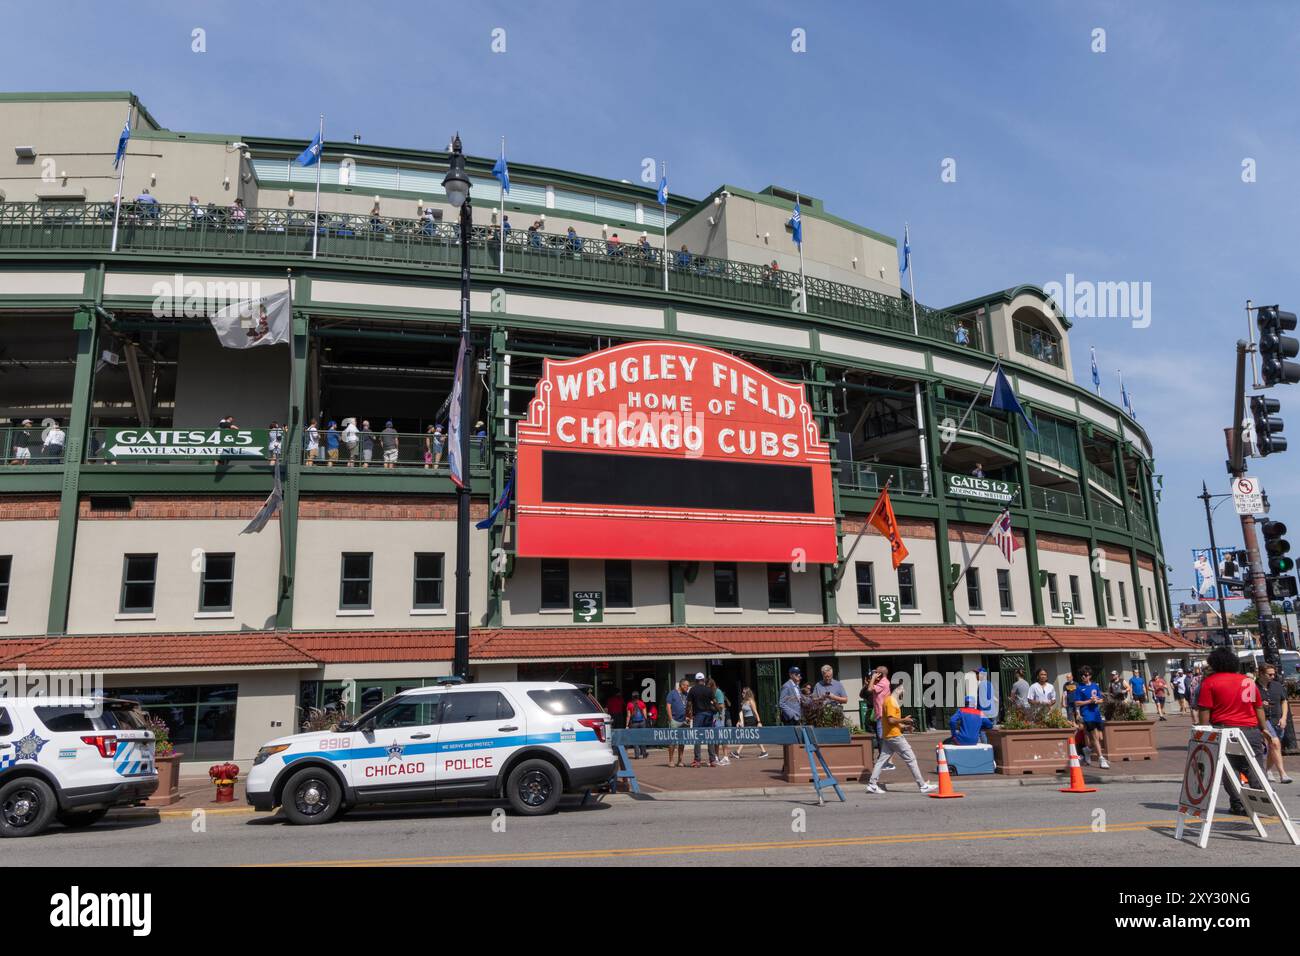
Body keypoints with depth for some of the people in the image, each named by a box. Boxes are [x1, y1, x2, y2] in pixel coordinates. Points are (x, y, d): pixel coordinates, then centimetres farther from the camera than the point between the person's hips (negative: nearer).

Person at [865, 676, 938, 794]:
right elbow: (891, 719, -23)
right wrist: (904, 720, -11)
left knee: (882, 760, 7)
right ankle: (923, 785, 3)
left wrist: (904, 726, 14)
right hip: (895, 736, -10)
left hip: (889, 736, 10)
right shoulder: (891, 701, -15)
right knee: (911, 759, -2)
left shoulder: (890, 700, 17)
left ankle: (872, 784, 6)